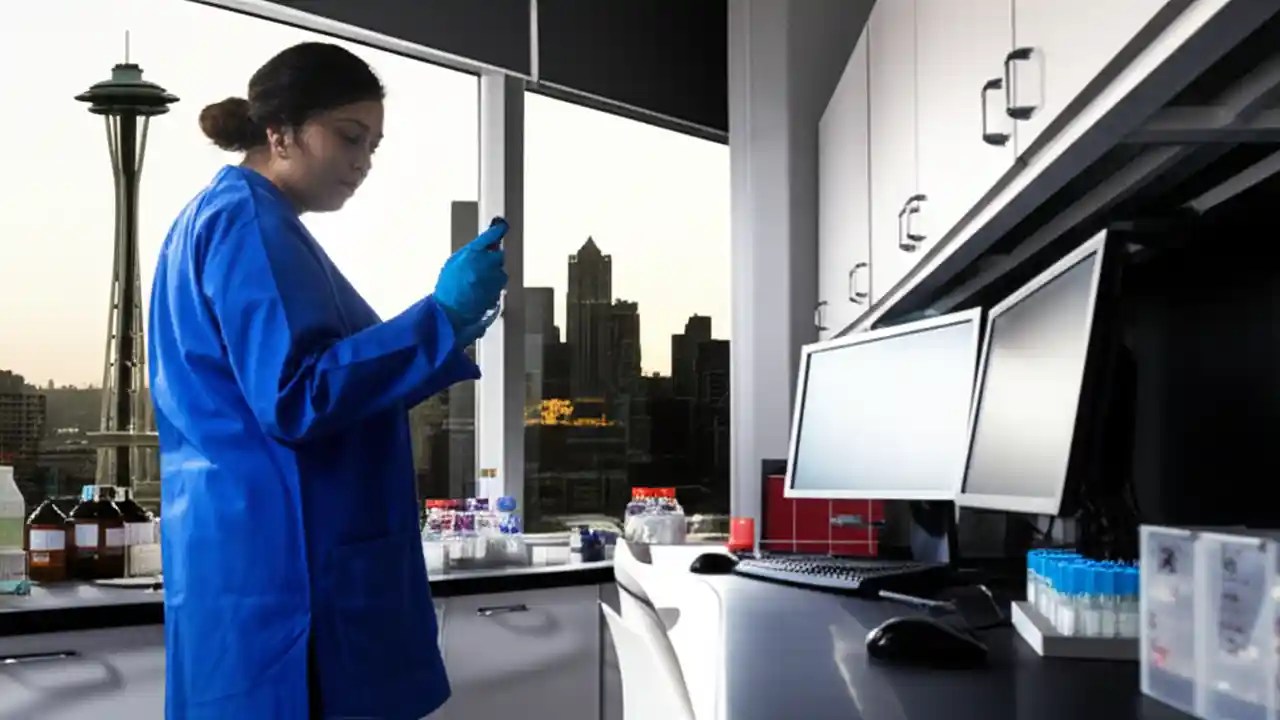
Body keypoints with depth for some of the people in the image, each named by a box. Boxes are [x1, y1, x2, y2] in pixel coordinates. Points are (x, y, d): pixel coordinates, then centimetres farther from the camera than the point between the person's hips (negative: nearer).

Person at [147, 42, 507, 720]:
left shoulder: (227, 217, 20)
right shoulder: (249, 222, -12)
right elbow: (295, 396, -22)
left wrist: (442, 330, 18)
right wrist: (441, 317, -22)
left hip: (262, 555, 10)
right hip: (282, 564, -10)